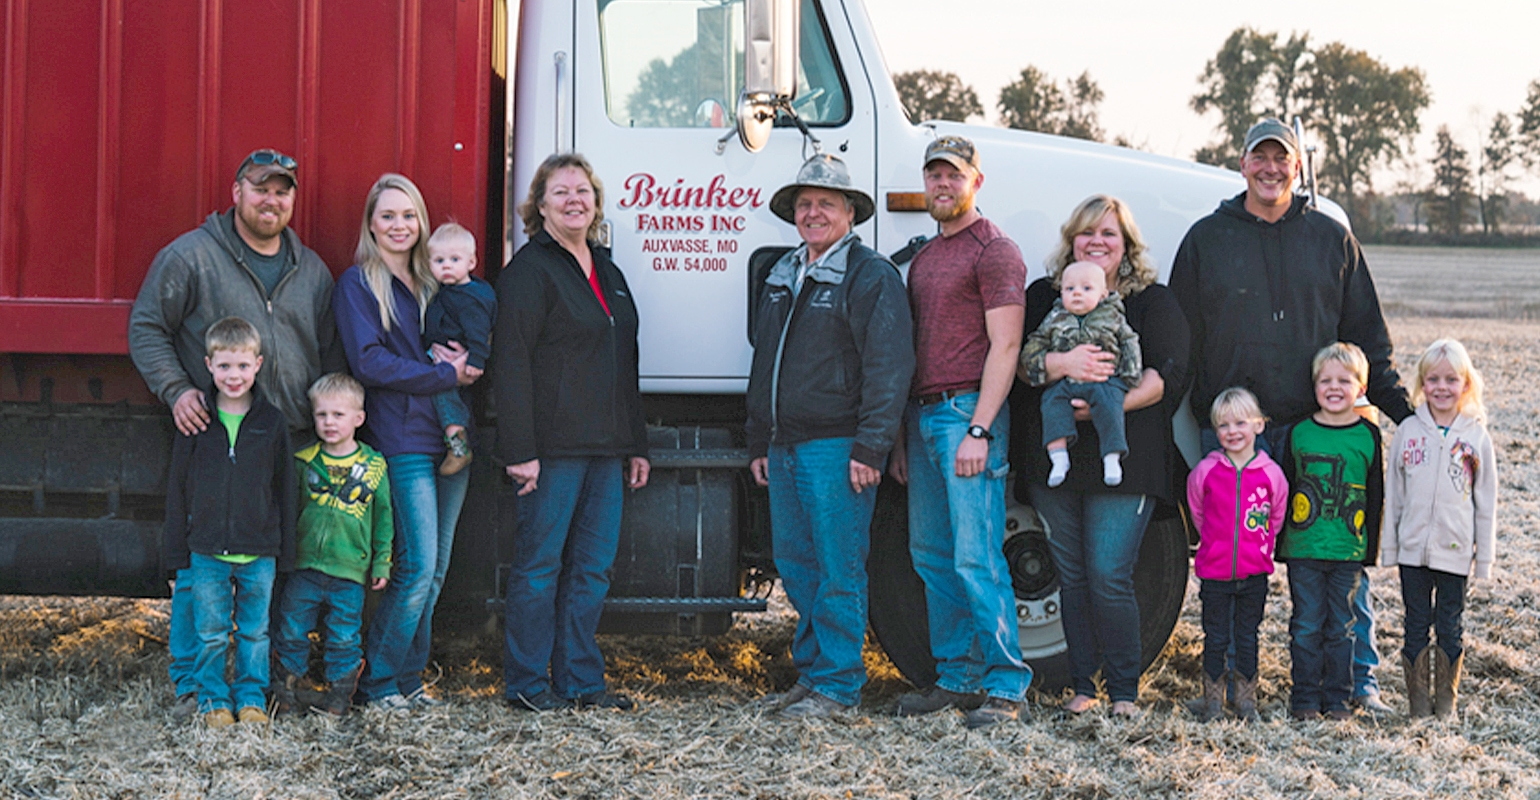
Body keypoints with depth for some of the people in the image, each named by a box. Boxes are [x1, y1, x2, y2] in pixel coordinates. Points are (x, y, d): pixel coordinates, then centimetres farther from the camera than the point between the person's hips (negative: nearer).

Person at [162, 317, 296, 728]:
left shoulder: (272, 422, 1)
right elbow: (177, 490, 4)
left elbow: (284, 490, 6)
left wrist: (285, 553, 4)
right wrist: (178, 555, 1)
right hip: (207, 551, 0)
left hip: (259, 554, 0)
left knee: (255, 631, 9)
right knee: (211, 632, 6)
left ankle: (251, 697, 24)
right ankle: (214, 700, 21)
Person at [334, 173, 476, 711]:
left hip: (450, 439, 6)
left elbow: (475, 346, 20)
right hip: (403, 441, -6)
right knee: (416, 565, -10)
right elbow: (370, 362, -10)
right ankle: (377, 681, 3)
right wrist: (445, 375, -13)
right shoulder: (357, 284, 0)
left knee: (435, 569, 7)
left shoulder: (432, 283, 18)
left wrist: (464, 358, -4)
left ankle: (408, 677, 16)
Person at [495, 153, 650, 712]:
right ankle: (527, 683, 8)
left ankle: (580, 678, 16)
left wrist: (635, 444, 19)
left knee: (594, 565, 8)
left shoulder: (606, 270, 19)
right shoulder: (530, 269, -5)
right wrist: (519, 450, -17)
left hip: (605, 446, 7)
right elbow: (512, 364, -11)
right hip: (554, 447, -7)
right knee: (540, 563, -1)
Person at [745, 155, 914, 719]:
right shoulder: (781, 277, 19)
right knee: (795, 565, 11)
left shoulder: (871, 276, -6)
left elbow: (889, 366, -13)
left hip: (837, 446, -8)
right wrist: (759, 444, 21)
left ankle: (837, 684, 3)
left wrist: (870, 447, -18)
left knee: (838, 569, -4)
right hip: (786, 448, 8)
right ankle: (811, 671, 22)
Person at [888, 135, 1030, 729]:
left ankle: (1006, 686, -4)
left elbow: (1004, 345, -12)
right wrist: (901, 436, 17)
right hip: (923, 414, 9)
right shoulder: (924, 258, 21)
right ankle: (957, 678, 17)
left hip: (968, 411, -9)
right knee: (932, 556, 9)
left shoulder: (994, 251, -5)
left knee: (975, 557, -11)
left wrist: (979, 430, -19)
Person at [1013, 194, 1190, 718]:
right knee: (1072, 576, 7)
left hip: (1123, 457, -3)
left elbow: (1167, 373, -4)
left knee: (1109, 577, -9)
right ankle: (1082, 685, 17)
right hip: (1052, 455, 3)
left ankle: (1123, 690, 5)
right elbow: (1015, 359, 1)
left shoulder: (1154, 301, 7)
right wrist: (1060, 364, -20)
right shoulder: (1042, 296, 14)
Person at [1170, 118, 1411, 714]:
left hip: (1321, 426, 1)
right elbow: (1180, 339, 8)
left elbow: (1367, 334, 14)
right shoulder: (1207, 239, 9)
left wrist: (1402, 410, 8)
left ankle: (1359, 677, 11)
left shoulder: (1332, 239, 11)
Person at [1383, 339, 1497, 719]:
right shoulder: (1408, 431, 1)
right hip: (1413, 547, 1)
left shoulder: (1477, 438, -1)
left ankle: (1447, 699, 21)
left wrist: (1484, 556, 0)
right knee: (1416, 625, 7)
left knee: (1450, 626, 7)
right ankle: (1418, 700, 17)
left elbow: (1486, 503, 2)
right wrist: (1389, 544, 4)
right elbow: (1394, 492, 6)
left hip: (1455, 551, -1)